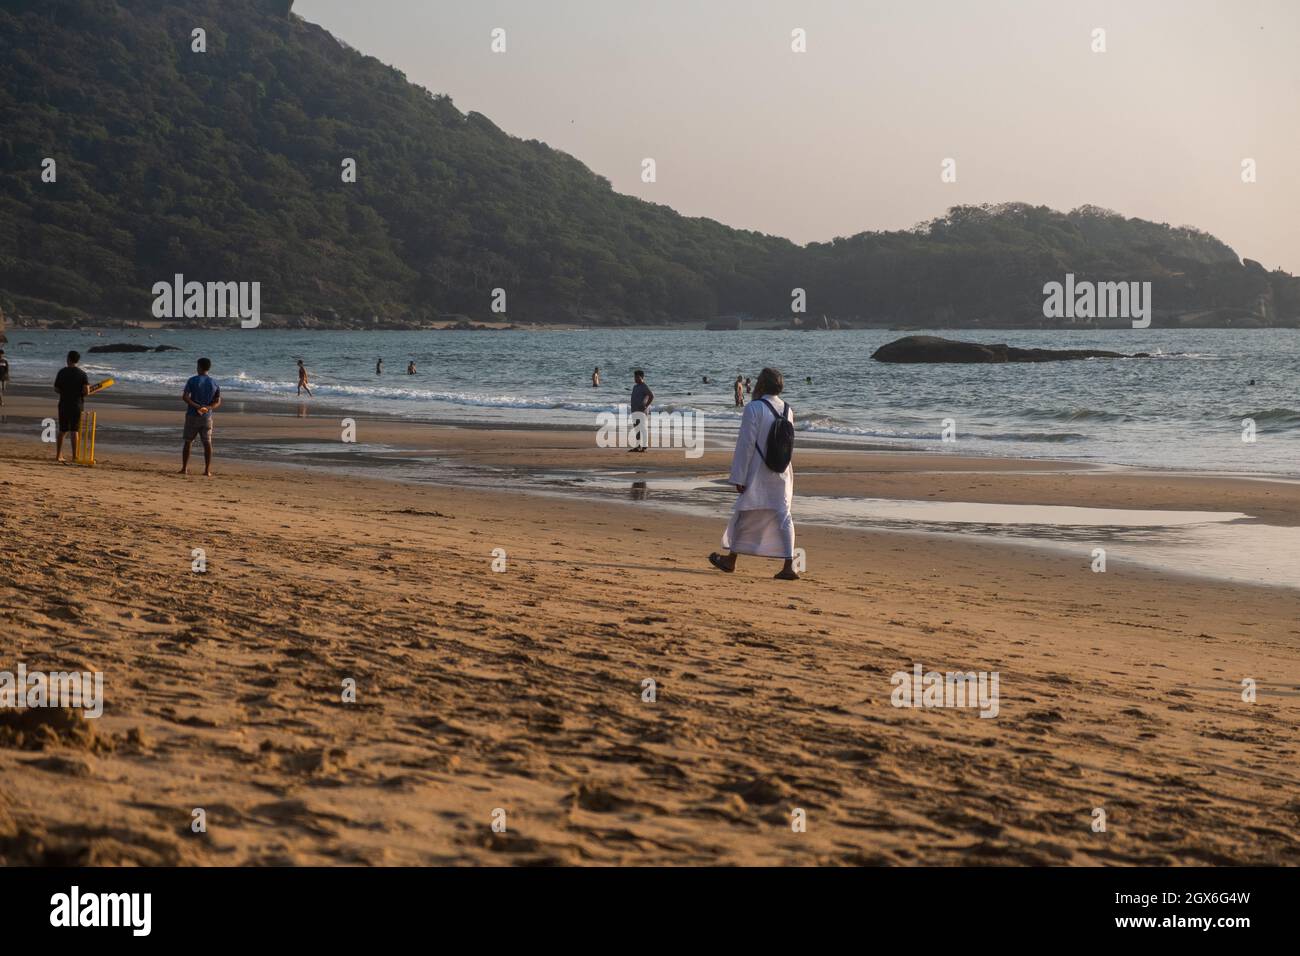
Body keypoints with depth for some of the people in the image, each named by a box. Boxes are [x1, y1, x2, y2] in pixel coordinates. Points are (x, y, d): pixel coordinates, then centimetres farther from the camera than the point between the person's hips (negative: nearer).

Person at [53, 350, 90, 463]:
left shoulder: (62, 372, 0)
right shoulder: (82, 374, -5)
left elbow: (56, 389, 3)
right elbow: (87, 391, -13)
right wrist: (79, 393, 8)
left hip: (64, 404, 2)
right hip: (77, 405, -2)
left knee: (62, 430, 12)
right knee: (75, 431, 1)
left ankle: (58, 455, 16)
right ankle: (75, 456, -5)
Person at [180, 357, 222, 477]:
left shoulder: (192, 380, -6)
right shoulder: (214, 384, 5)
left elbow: (185, 397, -15)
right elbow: (218, 403, 1)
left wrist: (196, 406, -17)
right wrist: (207, 408, -12)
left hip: (192, 416, -2)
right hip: (207, 417, 2)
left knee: (188, 442, 8)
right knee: (207, 443, 3)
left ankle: (184, 468, 8)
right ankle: (207, 470, -2)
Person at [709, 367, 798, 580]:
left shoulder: (754, 408, -14)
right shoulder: (787, 410, 4)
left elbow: (746, 444, -15)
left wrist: (739, 476, -11)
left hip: (758, 475, -5)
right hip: (782, 473, 5)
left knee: (744, 515, 9)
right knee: (783, 516, 3)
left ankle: (731, 559, 22)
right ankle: (789, 565, -5)